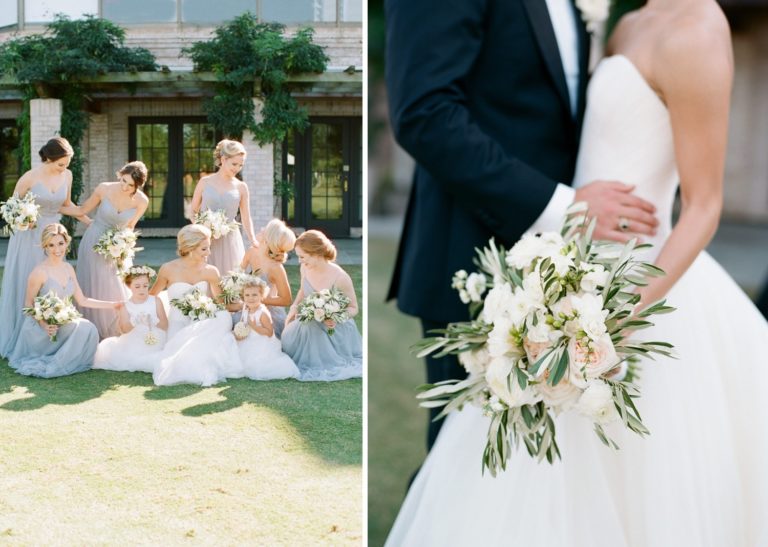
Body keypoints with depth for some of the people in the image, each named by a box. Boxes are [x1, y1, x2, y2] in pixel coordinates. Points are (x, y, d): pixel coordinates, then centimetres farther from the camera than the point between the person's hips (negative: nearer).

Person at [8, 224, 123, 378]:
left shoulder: (68, 268, 5)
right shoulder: (40, 271, -15)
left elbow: (81, 300, 11)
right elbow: (28, 305, -8)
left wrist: (113, 305, 8)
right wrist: (43, 324, -24)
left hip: (63, 323, 7)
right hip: (40, 327, -7)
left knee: (88, 328, -20)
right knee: (82, 328, -26)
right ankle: (52, 367, -12)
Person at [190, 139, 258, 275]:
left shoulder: (241, 187, 4)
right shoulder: (205, 182, 2)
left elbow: (246, 219, 6)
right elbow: (193, 211, 10)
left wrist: (253, 240, -10)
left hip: (229, 241, 1)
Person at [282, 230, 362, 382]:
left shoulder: (340, 278, -26)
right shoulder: (305, 269, -10)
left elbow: (353, 308, -13)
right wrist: (294, 307, -4)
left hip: (335, 329, -5)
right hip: (310, 324, 5)